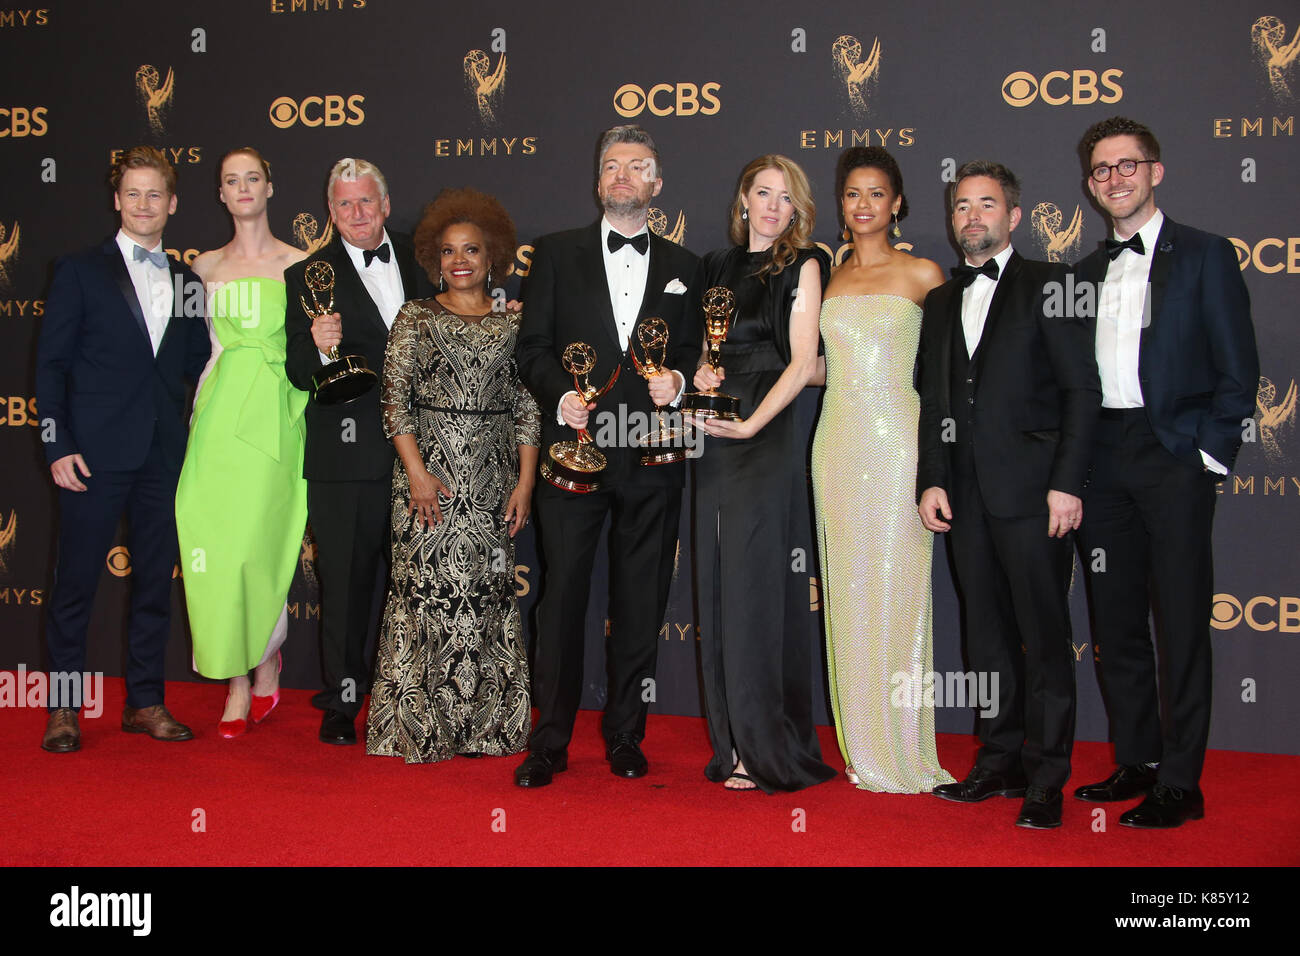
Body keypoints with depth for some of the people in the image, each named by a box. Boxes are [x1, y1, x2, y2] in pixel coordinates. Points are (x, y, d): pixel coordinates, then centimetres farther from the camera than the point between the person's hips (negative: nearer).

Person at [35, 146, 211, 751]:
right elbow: (51, 365, 0)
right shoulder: (80, 271, 3)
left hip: (164, 456, 4)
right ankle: (63, 708, 13)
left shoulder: (186, 283, 14)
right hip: (96, 452, -4)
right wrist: (58, 446, -8)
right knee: (76, 582, 1)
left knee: (155, 581, 8)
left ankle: (145, 701, 19)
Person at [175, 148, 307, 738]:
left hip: (272, 414, -3)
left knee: (256, 539, -7)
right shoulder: (207, 266, 14)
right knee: (212, 540, -3)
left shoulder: (296, 263, 6)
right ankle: (238, 682, 7)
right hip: (218, 408, 3)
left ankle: (266, 658, 19)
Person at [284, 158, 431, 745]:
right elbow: (299, 376, -4)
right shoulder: (307, 277, 1)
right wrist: (319, 348, -25)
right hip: (346, 455, -3)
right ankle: (342, 700, 18)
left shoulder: (421, 262, 10)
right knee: (345, 581, 4)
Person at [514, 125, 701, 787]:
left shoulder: (684, 267, 14)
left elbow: (696, 354, 14)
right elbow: (532, 348, 5)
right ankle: (549, 741, 7)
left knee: (640, 603, 6)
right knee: (562, 594, -2)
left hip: (652, 458, 2)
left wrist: (678, 381, -7)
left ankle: (625, 735, 18)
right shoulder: (557, 254, 10)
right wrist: (560, 397, -12)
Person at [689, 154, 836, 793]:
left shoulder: (801, 266, 1)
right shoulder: (718, 266, 17)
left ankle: (767, 750, -1)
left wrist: (751, 424, -17)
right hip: (716, 438, 6)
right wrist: (702, 373, 0)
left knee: (754, 585, -9)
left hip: (767, 436, -5)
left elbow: (802, 362, -7)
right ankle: (733, 743, 13)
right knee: (718, 587, 5)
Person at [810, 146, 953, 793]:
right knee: (847, 590, 5)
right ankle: (862, 747, 15)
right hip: (837, 439, 4)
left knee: (895, 589, -3)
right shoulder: (829, 277, 13)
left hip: (896, 438, -4)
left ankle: (902, 752, 7)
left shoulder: (922, 274, 1)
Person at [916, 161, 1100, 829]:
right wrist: (931, 480, 8)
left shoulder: (1047, 285, 1)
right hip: (966, 496, 6)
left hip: (1031, 492, -5)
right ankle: (1000, 760, 20)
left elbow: (1081, 390, -5)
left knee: (1044, 636, -1)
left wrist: (1066, 484, -12)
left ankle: (1046, 778, 6)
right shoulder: (941, 301, 18)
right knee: (986, 635, 10)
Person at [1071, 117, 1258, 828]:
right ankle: (1136, 762, 22)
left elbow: (1237, 370, -2)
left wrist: (1210, 456, -9)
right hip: (1101, 459, 5)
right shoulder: (1088, 271, 16)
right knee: (1114, 622, 10)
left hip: (1174, 455, -5)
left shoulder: (1204, 256, 2)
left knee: (1181, 623, -3)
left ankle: (1180, 783, 4)